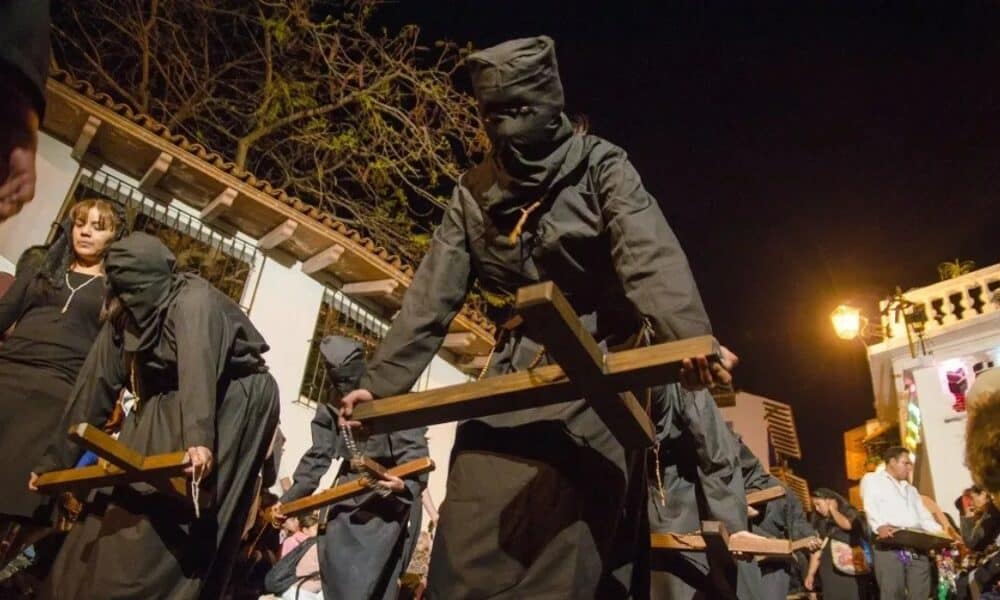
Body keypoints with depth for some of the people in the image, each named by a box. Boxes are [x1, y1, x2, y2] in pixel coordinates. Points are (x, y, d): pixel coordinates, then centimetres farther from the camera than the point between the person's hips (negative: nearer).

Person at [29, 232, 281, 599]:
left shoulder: (193, 299, -23)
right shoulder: (123, 318, 0)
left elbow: (198, 368, -39)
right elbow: (94, 389, 2)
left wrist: (198, 437, -52)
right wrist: (55, 459, 3)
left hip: (228, 409, -7)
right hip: (164, 412, 8)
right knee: (120, 511, 5)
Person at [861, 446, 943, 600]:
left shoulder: (911, 489, 32)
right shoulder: (872, 480, 9)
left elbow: (924, 517, 24)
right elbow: (871, 508, -9)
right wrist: (880, 526, -29)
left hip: (917, 548, 6)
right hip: (889, 546, -6)